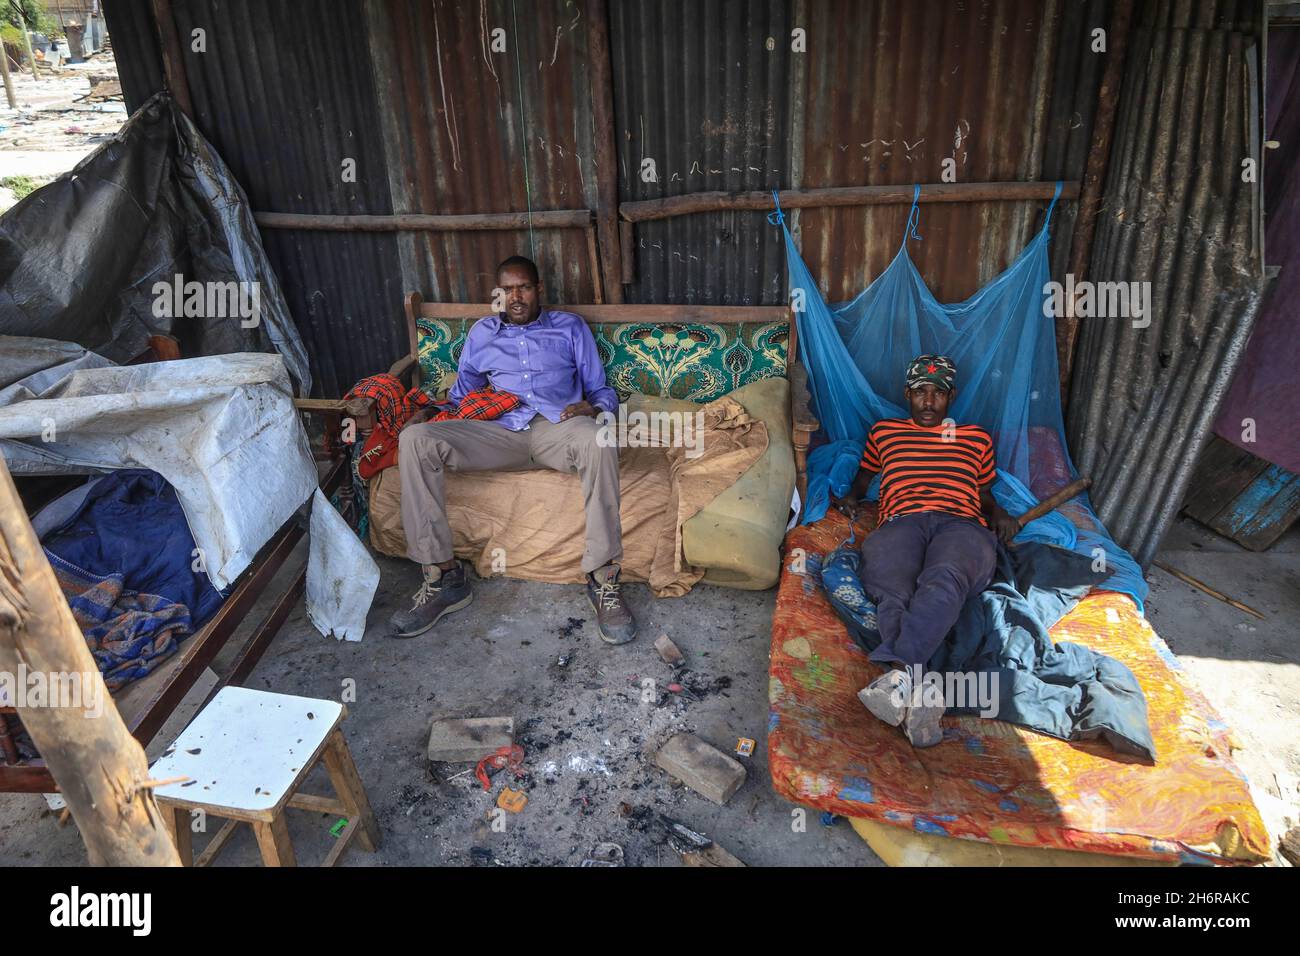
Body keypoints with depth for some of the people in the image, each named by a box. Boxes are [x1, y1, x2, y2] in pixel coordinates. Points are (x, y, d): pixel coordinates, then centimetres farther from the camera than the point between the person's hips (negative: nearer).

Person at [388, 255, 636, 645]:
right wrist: (430, 412, 5)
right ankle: (443, 575, -22)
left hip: (557, 426, -2)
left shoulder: (570, 327, 20)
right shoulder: (482, 332, 26)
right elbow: (462, 390, 28)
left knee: (598, 441, -40)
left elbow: (602, 389, 16)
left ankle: (603, 577, -33)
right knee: (414, 439, -23)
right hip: (500, 433, 2)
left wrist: (593, 409, -9)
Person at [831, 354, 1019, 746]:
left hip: (962, 524, 0)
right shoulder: (884, 431, 34)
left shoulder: (976, 438, 34)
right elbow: (865, 474, 43)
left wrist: (999, 514, 15)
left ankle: (899, 670, -58)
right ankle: (916, 692, -55)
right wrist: (852, 496, 21)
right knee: (892, 593, -37)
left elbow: (985, 492, 38)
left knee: (944, 579, -40)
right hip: (900, 521, 0)